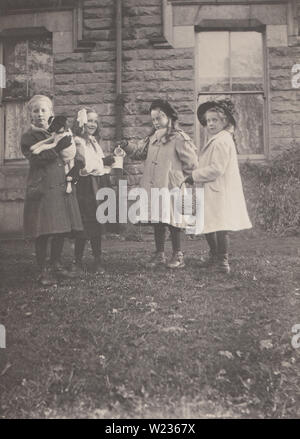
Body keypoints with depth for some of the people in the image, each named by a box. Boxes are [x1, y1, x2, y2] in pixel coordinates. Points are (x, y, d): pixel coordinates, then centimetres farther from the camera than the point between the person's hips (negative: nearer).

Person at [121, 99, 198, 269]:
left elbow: (192, 163, -10)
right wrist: (127, 146, 0)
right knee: (157, 220, 11)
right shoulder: (153, 137, 13)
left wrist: (177, 176, 0)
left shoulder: (179, 138, -10)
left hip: (171, 188, -7)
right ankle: (160, 254, 22)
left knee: (172, 220, -1)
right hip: (154, 187, 7)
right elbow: (139, 152, 20)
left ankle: (178, 256, 12)